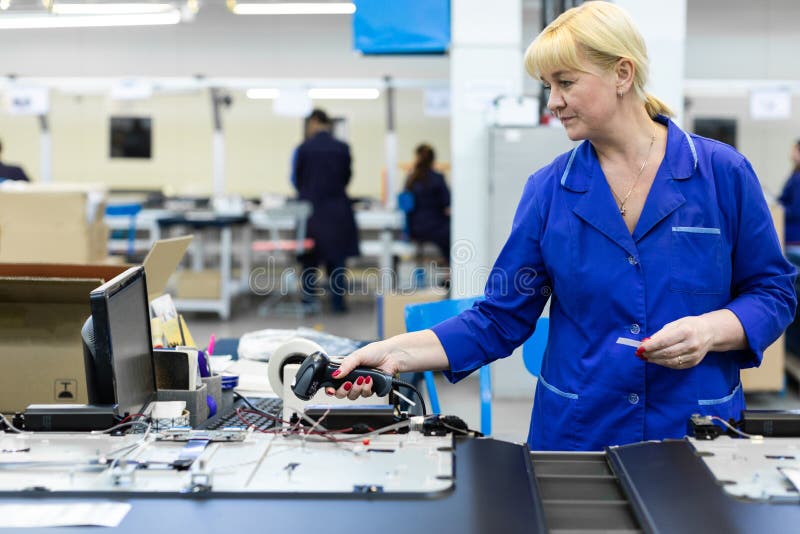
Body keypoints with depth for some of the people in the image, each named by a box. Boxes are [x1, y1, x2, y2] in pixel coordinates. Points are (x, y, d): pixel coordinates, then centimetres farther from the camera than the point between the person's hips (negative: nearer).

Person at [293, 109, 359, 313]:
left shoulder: (303, 148, -9)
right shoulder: (342, 148, -4)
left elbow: (296, 179, 2)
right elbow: (346, 177, 8)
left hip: (310, 207, -1)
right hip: (337, 208, 1)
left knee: (309, 257, 10)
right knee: (336, 256, 8)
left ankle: (308, 299, 9)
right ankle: (337, 302, 7)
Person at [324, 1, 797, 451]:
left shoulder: (723, 173, -5)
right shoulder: (549, 189, -2)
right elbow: (500, 318, -2)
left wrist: (712, 329, -19)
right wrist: (397, 353, -14)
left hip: (697, 437, -1)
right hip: (575, 435, 1)